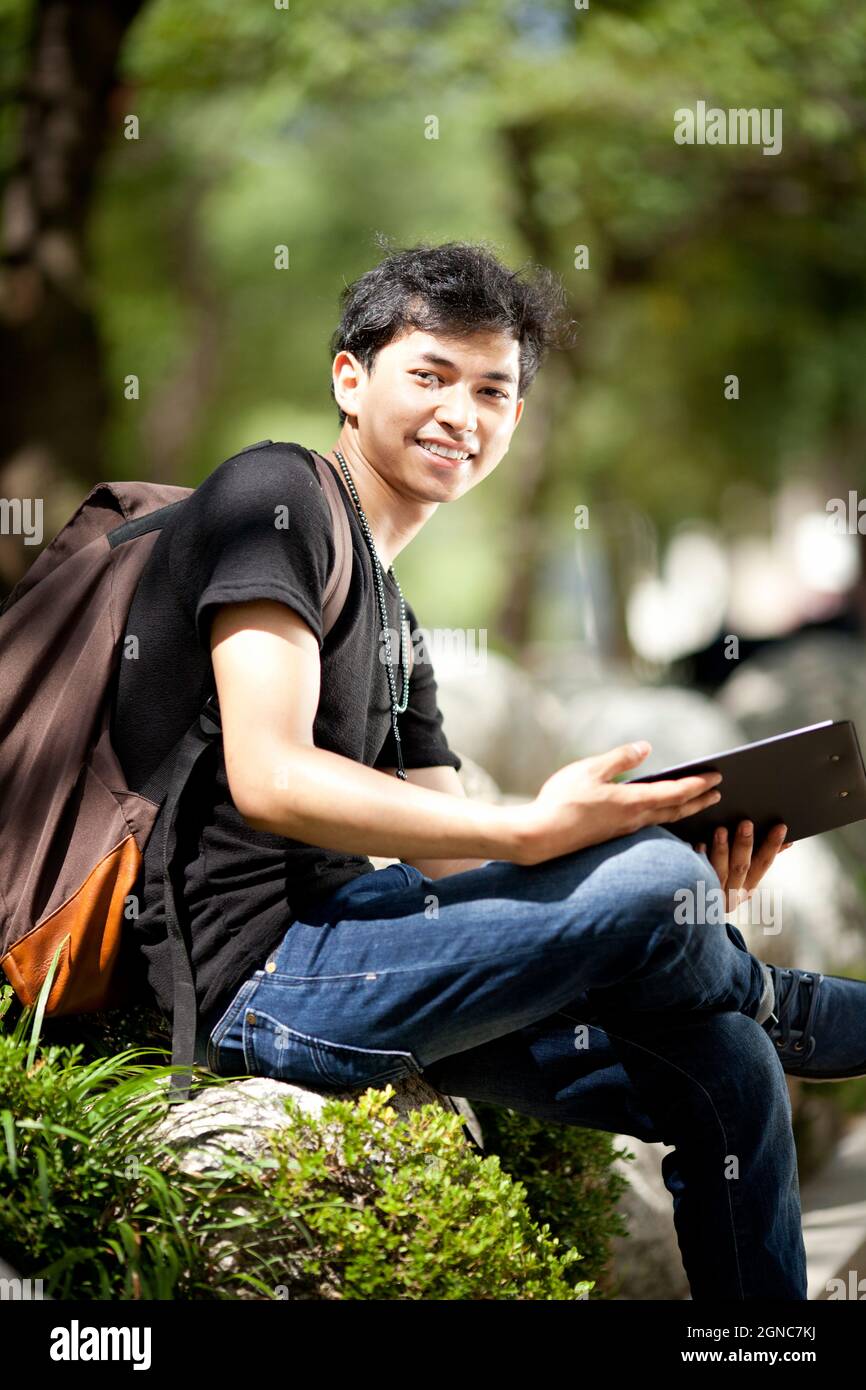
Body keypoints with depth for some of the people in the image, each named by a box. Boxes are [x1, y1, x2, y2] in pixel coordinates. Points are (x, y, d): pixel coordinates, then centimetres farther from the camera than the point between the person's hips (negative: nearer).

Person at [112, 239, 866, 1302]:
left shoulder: (392, 626, 23)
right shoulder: (276, 493, -4)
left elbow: (461, 863, 14)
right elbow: (271, 781, -18)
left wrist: (684, 887, -3)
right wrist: (536, 831, -24)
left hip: (336, 956, 9)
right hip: (258, 974, -9)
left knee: (725, 1076, -1)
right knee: (649, 874, -21)